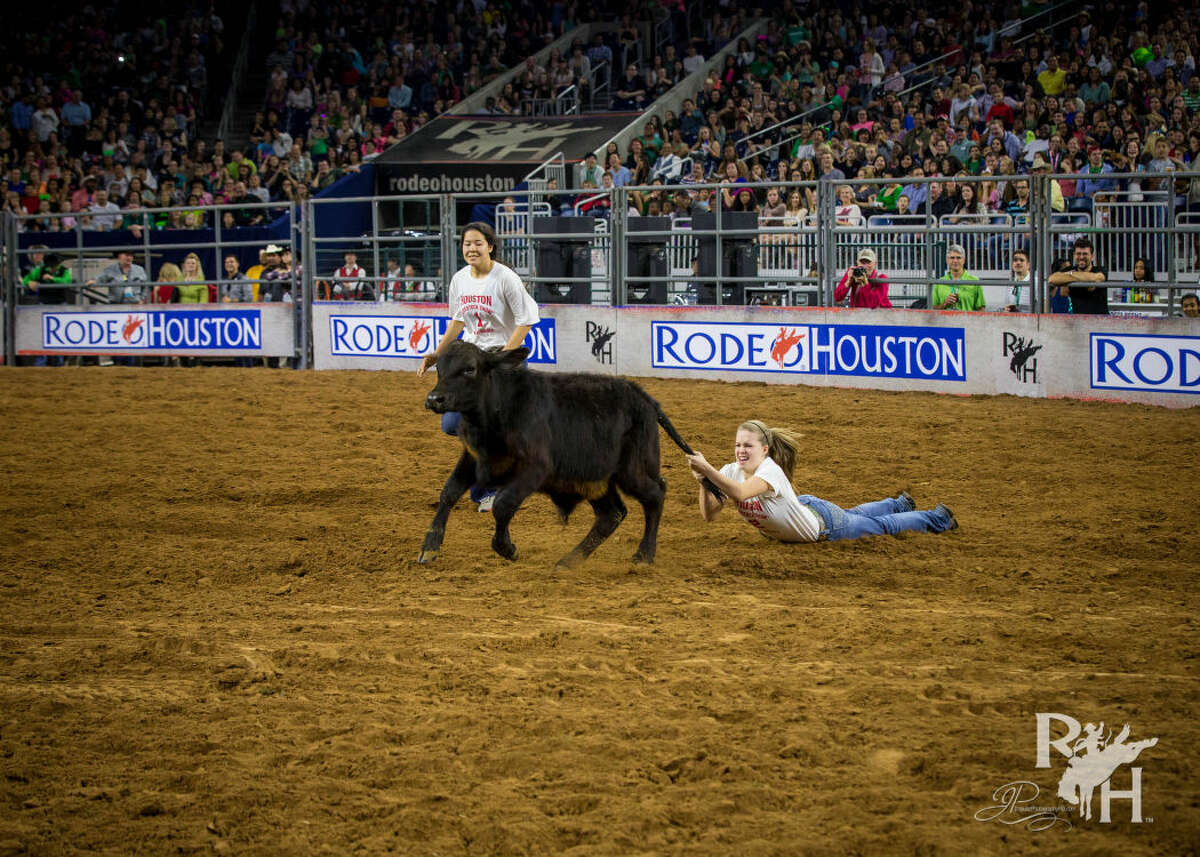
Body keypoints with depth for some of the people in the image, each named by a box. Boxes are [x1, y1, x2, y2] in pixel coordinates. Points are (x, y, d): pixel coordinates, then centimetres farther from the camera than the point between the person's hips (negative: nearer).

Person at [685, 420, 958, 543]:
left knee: (881, 525, 18)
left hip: (822, 523, -6)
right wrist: (703, 482, -40)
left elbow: (739, 493, -61)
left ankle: (936, 517, 44)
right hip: (800, 510, 6)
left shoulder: (770, 471, -41)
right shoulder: (731, 472, -21)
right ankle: (899, 504, 65)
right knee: (853, 516, 35)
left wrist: (707, 469, -67)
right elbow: (709, 514, -24)